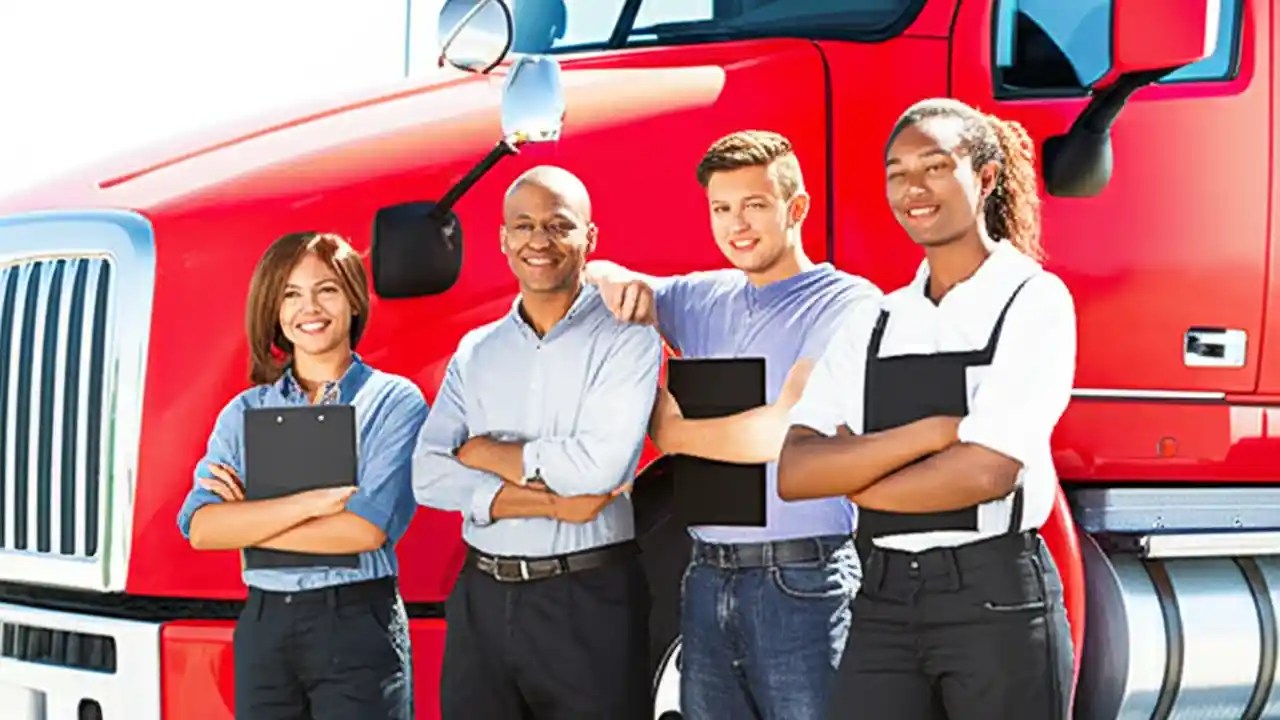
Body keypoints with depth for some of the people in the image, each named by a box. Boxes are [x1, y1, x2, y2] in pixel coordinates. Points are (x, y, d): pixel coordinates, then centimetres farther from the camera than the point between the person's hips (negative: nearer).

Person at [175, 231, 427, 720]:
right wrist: (307, 502, -16)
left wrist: (247, 521, -5)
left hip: (358, 625, -4)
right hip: (263, 628, 4)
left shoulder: (394, 401, -1)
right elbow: (200, 528, -4)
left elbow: (368, 529, -13)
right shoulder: (244, 414, 10)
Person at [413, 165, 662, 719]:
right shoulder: (475, 351, 10)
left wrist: (485, 452, -3)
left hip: (590, 601, -4)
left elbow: (600, 465, -17)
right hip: (482, 600, 4)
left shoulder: (627, 338, -3)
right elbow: (429, 477, -1)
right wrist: (549, 502, -14)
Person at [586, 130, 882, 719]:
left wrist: (670, 429, -2)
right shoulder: (703, 299, 13)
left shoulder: (846, 304, -5)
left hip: (800, 581, -6)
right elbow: (590, 276, 25)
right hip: (708, 578, 6)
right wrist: (615, 278, 0)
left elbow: (783, 430, -15)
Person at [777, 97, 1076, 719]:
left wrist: (854, 477, -2)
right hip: (883, 602, 4)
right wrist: (929, 432, -13)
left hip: (996, 602, -4)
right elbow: (794, 473, -1)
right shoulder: (873, 324, 11)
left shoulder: (1033, 301, -4)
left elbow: (985, 472, -15)